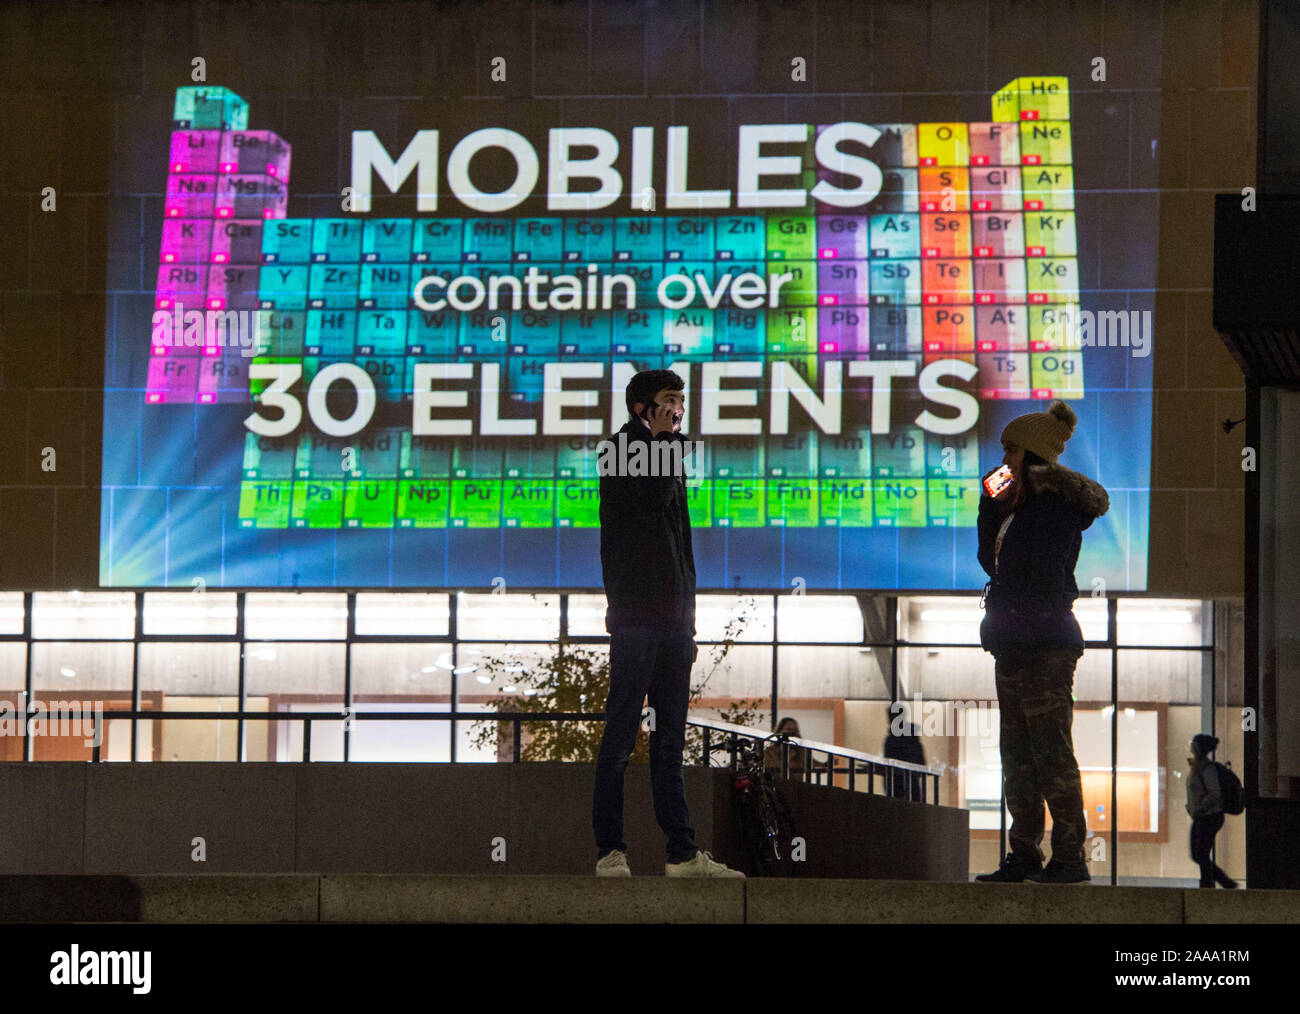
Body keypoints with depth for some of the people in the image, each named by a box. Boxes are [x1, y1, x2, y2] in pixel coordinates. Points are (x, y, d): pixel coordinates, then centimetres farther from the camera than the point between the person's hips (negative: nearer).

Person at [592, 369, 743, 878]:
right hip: (635, 620, -8)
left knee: (670, 740, 7)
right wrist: (665, 436, -10)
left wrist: (689, 623, 18)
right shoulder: (622, 454, -1)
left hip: (673, 621, 8)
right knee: (621, 737, -6)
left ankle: (683, 854, 6)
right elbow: (654, 497, -22)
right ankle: (610, 851, -4)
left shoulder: (666, 462, 22)